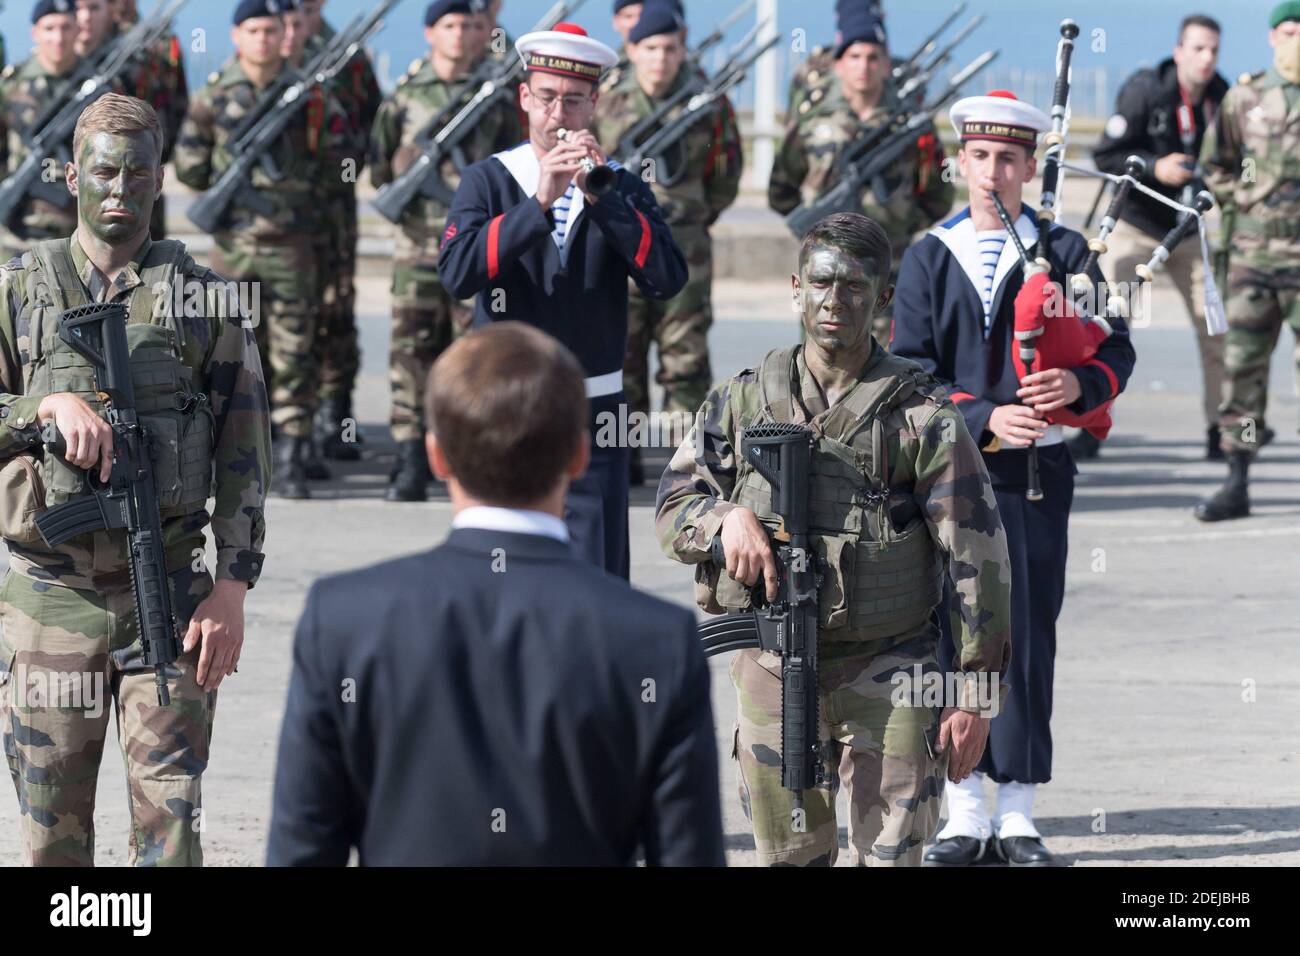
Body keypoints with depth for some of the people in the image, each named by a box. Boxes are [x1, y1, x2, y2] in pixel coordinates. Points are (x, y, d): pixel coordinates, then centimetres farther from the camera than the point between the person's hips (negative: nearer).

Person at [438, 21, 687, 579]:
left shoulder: (622, 189, 6)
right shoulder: (488, 182, 2)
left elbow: (668, 280, -9)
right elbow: (456, 275, -15)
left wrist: (601, 197, -17)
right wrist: (538, 202, -23)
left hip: (593, 414, 1)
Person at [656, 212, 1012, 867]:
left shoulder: (922, 416, -4)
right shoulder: (741, 402, 5)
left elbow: (976, 557, -4)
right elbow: (672, 511, 8)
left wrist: (976, 689, -6)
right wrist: (726, 518, -15)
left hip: (887, 680, -3)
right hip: (771, 671, 3)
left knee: (890, 857, -4)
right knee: (788, 856, 10)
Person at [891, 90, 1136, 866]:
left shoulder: (1065, 253, 5)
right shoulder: (930, 259, 7)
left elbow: (1117, 351, 3)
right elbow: (912, 371, 0)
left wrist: (1078, 383, -20)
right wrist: (986, 418, -15)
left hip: (1036, 469, -1)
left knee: (1029, 633, -1)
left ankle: (1018, 815, 4)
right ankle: (966, 809, 8)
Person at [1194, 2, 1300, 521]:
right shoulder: (1245, 98, 6)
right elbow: (1216, 165, 17)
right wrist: (1241, 206, 4)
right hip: (1254, 254, 2)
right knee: (1242, 366, 2)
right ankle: (1236, 484, 7)